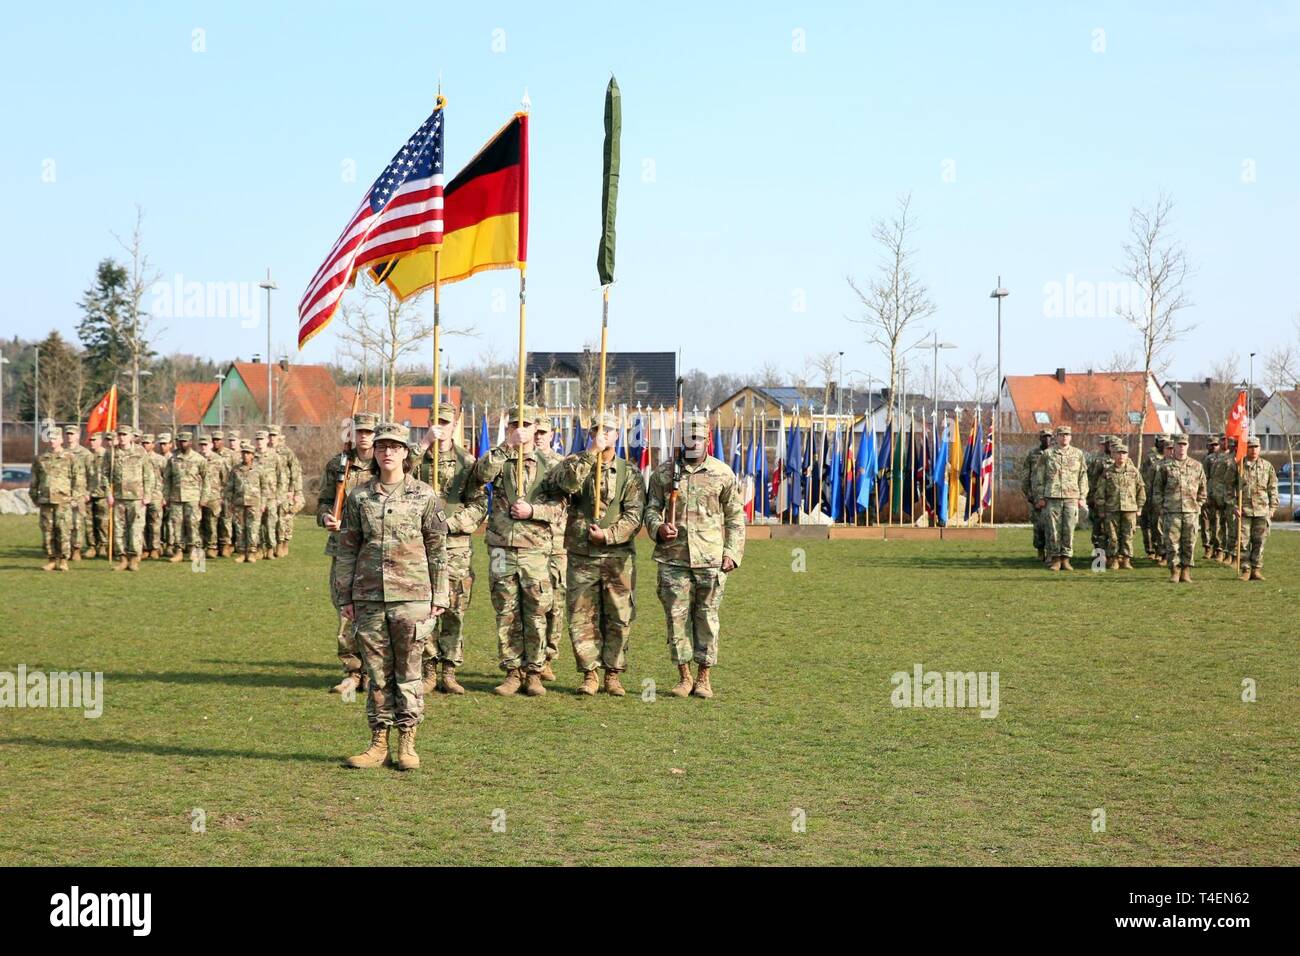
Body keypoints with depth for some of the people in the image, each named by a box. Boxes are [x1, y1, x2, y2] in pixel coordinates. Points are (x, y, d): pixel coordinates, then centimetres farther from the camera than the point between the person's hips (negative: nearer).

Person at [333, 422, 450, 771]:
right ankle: (379, 743, 13)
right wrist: (344, 596, 7)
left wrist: (439, 596, 1)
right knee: (377, 671, 7)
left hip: (411, 595, -2)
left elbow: (437, 549, 3)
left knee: (408, 670, 3)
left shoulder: (425, 496, 1)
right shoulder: (359, 497, 6)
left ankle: (407, 742, 11)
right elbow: (347, 549, 10)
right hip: (369, 597, 2)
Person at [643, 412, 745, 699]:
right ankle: (684, 676, 13)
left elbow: (735, 517, 10)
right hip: (673, 559, 1)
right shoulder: (663, 472, 6)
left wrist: (732, 552, 1)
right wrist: (658, 527, -10)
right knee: (677, 616, 2)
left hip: (711, 559, -1)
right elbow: (651, 508, 11)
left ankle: (704, 676, 14)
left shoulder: (723, 474, 5)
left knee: (707, 617, 3)